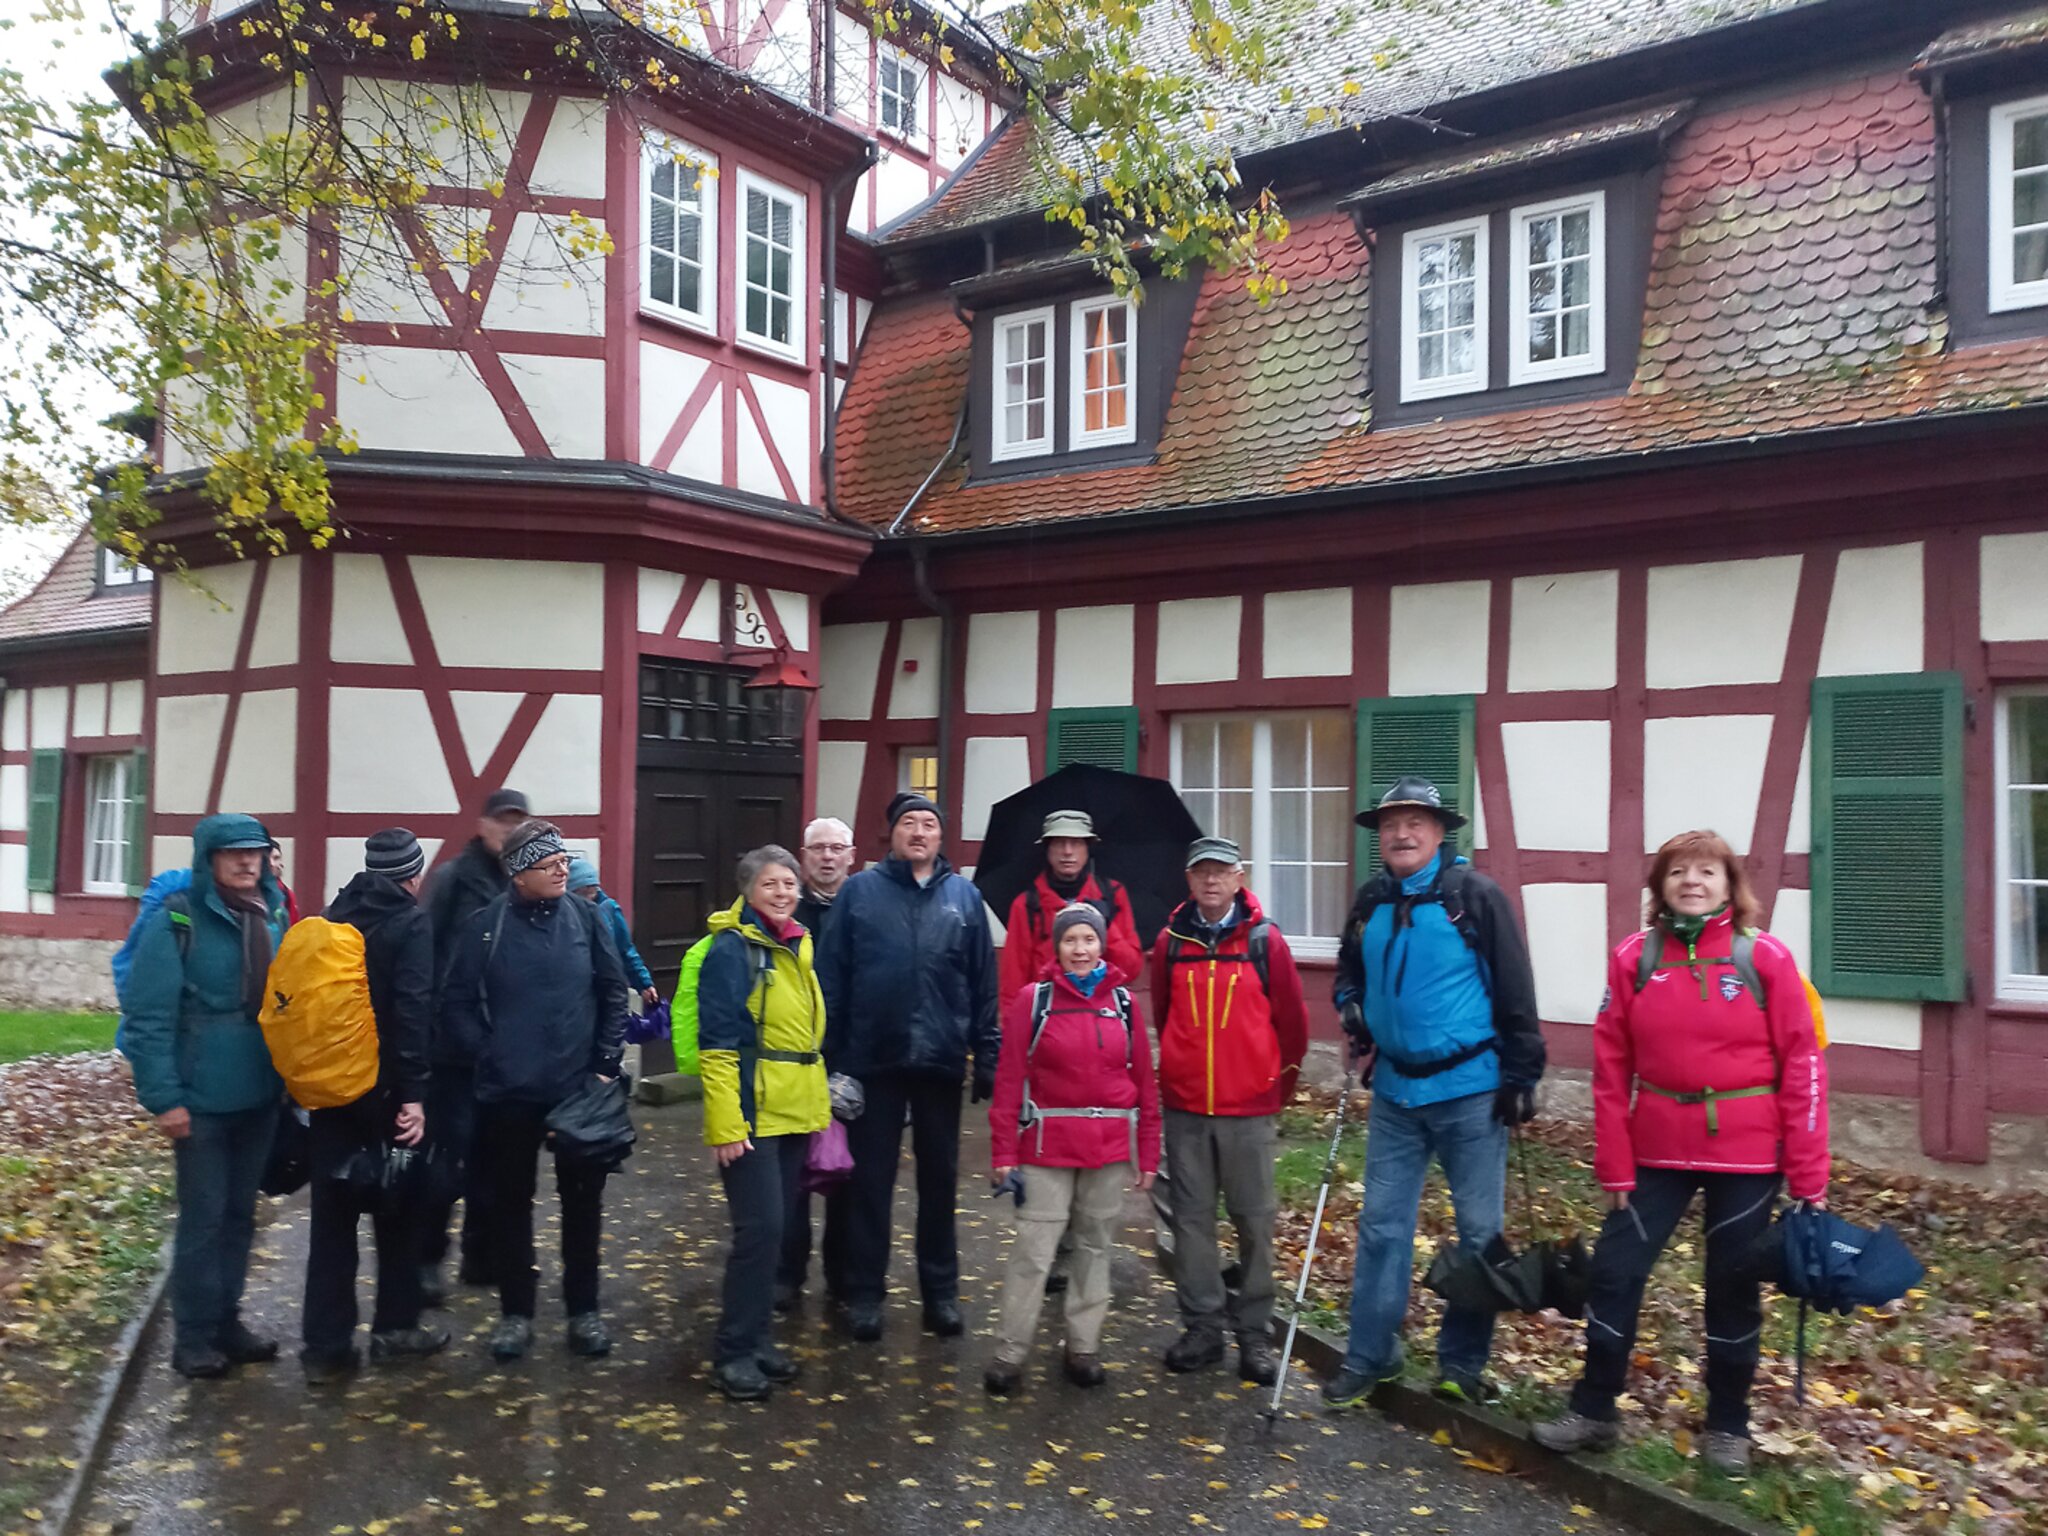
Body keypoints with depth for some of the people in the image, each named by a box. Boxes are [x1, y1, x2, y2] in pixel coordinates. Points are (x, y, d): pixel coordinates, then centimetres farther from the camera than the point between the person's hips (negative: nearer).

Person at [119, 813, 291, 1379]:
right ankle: (193, 1335, 17)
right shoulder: (176, 921, -13)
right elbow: (148, 1018, -14)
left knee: (240, 1214, 15)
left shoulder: (275, 918, 4)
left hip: (260, 1098, 5)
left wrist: (292, 1074, 11)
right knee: (203, 1217, 3)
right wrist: (165, 1098, -17)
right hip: (202, 1101, -5)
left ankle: (226, 1320, 28)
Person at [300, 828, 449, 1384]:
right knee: (396, 1207, 11)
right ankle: (395, 1327, 21)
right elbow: (413, 1012, -19)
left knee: (332, 1213, 8)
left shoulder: (333, 916, 8)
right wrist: (414, 1093, -20)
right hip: (383, 1087, -5)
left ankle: (326, 1344, 9)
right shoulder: (411, 924, -11)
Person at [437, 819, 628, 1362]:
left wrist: (607, 1061, -2)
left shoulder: (585, 917, -4)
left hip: (580, 1088, 1)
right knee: (511, 1204, 11)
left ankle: (583, 1310, 25)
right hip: (509, 1091, -1)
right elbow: (456, 1001, -2)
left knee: (583, 1201, 10)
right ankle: (515, 1312, 26)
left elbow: (613, 991, 1)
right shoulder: (485, 926, -8)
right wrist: (486, 1053, -8)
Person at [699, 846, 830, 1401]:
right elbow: (718, 1044, -16)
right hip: (751, 1117, -8)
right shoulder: (732, 949, -12)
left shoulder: (798, 946, 12)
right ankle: (734, 1352, 5)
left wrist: (819, 1102, 18)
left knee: (775, 1228, 13)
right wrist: (726, 1124, -20)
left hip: (794, 1115, 8)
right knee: (761, 1228, -8)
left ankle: (754, 1338, 25)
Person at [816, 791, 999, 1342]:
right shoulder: (859, 891, 0)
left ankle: (941, 1290, 26)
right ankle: (863, 1291, 21)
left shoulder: (965, 896, 5)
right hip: (874, 1061, -1)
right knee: (870, 1180, 8)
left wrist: (987, 1057, 3)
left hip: (941, 1063, 2)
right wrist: (830, 1055, -5)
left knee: (939, 1179, 12)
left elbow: (984, 986, 6)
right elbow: (831, 980, -1)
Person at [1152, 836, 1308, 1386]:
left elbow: (1293, 1021, 4)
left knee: (1255, 1221, 5)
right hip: (1185, 1109, 2)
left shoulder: (1265, 940, -3)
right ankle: (1201, 1328, 19)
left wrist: (1278, 1086, 10)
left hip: (1250, 1111, -2)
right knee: (1191, 1218, 7)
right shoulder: (1171, 942, 3)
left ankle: (1255, 1334, 17)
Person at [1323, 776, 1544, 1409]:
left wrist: (1520, 1077, -9)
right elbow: (1349, 970, 22)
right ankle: (1369, 1356, 20)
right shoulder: (1370, 902, 5)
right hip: (1395, 1091, 4)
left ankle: (1462, 1363, 21)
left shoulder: (1477, 896, -10)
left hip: (1470, 1091, -4)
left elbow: (1515, 991, -8)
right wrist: (1351, 1005, 1)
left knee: (1480, 1230, 7)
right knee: (1382, 1225, 9)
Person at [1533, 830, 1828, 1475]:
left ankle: (1728, 1427, 30)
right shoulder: (1634, 958, -1)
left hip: (1746, 1158, -2)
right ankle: (1593, 1410, 21)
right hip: (1658, 1153, 2)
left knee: (1733, 1288, 11)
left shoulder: (1766, 958, -7)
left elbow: (1803, 1068, -5)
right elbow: (1611, 1069, 1)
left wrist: (1808, 1176, -7)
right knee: (1614, 1272, 3)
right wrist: (1615, 1166, 0)